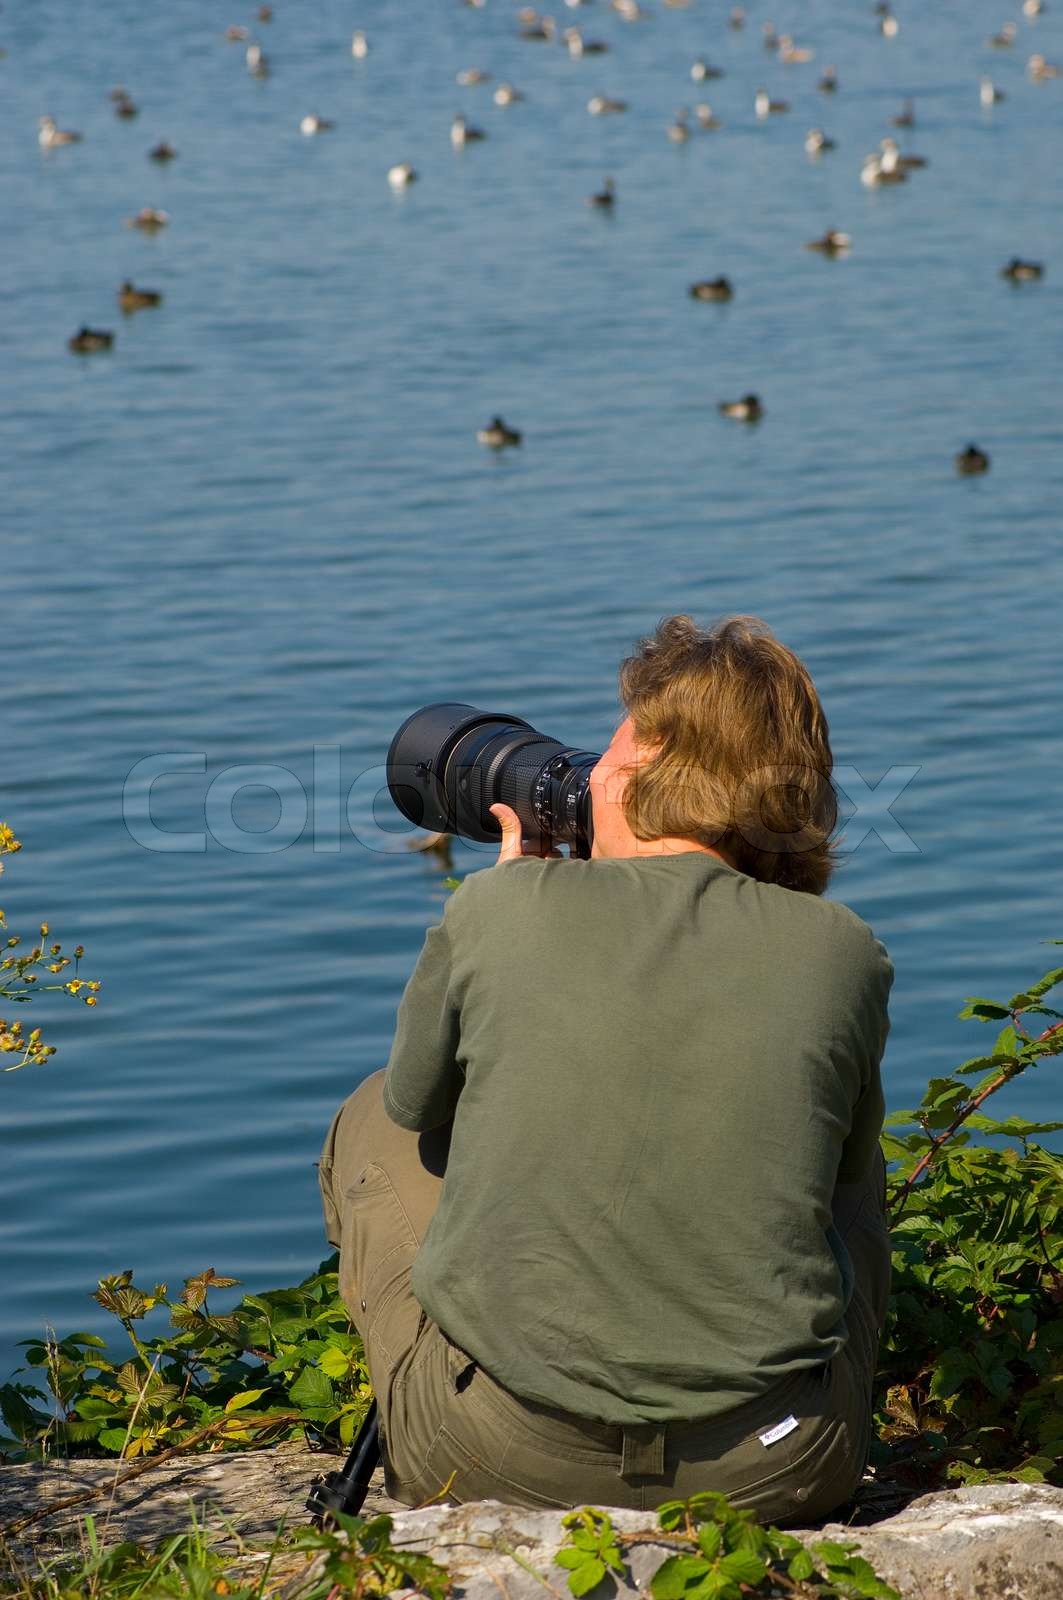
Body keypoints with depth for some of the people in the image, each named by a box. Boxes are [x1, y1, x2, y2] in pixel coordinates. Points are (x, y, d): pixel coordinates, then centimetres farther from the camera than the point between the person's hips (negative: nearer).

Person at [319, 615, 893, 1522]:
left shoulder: (498, 911, -7)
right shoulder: (841, 955, -4)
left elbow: (415, 1105, 13)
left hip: (494, 1459, -1)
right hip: (773, 1472, 2)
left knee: (374, 1123, 28)